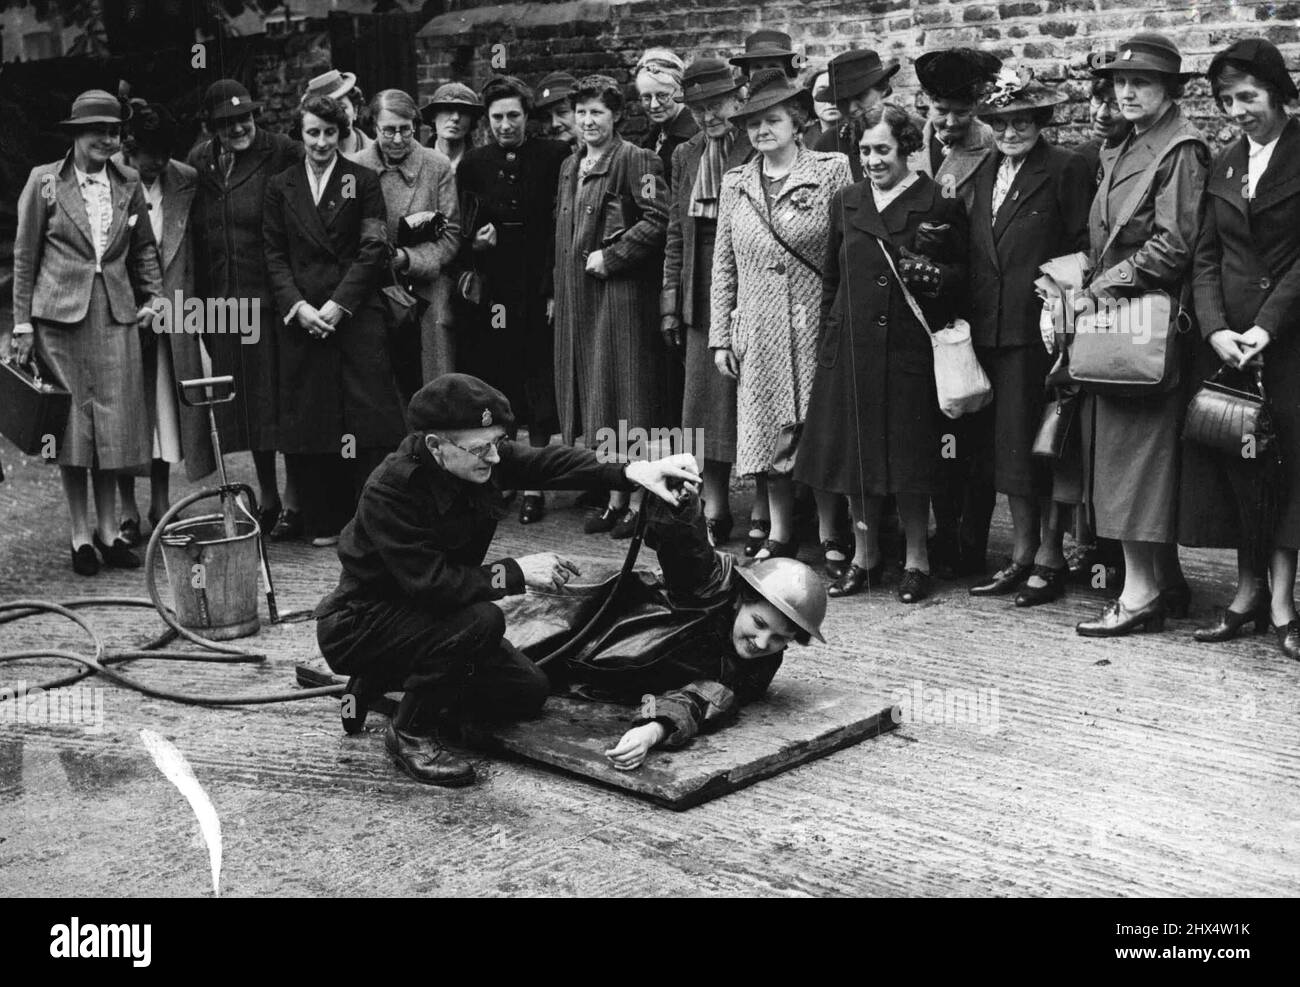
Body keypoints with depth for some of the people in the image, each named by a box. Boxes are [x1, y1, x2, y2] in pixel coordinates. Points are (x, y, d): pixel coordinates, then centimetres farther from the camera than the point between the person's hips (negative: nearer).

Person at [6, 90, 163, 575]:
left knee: (114, 421, 4)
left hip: (117, 314, 3)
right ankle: (81, 535, 12)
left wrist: (154, 295, 6)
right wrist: (22, 323, -2)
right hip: (60, 314, -3)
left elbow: (144, 247, 19)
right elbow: (24, 256, 1)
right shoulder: (44, 181, -1)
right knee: (73, 423, 2)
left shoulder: (128, 184, 9)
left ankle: (108, 530, 15)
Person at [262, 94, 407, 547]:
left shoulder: (363, 181, 6)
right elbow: (274, 254, 8)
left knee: (368, 413, -6)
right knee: (309, 419, 3)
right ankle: (323, 521, 12)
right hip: (300, 318, 2)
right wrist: (297, 305, -7)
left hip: (356, 313, -2)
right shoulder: (281, 186, 11)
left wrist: (339, 303, -10)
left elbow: (374, 249, -1)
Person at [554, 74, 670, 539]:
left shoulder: (636, 160, -7)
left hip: (622, 295, -8)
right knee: (592, 394, 9)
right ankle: (613, 499, 18)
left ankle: (638, 500, 3)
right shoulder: (570, 166, 17)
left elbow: (658, 220, -17)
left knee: (625, 397, -5)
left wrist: (610, 257, -15)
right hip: (576, 299, 8)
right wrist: (558, 290, 14)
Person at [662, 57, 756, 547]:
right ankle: (714, 511, 15)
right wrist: (670, 301, 10)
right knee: (706, 402, 5)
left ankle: (763, 513, 10)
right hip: (702, 299, 5)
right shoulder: (685, 156, 14)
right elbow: (676, 233, 15)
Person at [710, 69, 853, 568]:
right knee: (768, 430, 8)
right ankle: (779, 534, 20)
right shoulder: (735, 184, 9)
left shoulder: (833, 171, -4)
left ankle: (830, 537, 14)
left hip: (817, 325, -3)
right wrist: (720, 335, 7)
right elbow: (723, 265, 11)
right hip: (759, 331, 4)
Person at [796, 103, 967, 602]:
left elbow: (964, 277, 3)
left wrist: (934, 275, -17)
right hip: (851, 350, 4)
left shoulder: (939, 204, 0)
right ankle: (864, 556, 21)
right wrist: (828, 338, 11)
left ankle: (916, 561, 15)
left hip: (911, 349, -4)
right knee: (854, 453, 7)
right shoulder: (846, 203, 12)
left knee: (909, 458, 0)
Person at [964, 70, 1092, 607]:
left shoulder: (1066, 169, -3)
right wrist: (968, 314, 10)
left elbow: (1085, 246, -5)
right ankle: (1022, 553, 19)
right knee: (1001, 443, 9)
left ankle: (1049, 558, 10)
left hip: (1042, 327, -6)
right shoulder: (984, 173, 16)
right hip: (990, 330, 7)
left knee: (1040, 441, -1)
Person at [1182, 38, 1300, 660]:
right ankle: (1249, 587, 12)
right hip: (1227, 334, 4)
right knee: (1231, 453, 3)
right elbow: (1205, 255, 7)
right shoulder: (1225, 164, 12)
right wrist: (1215, 328, -7)